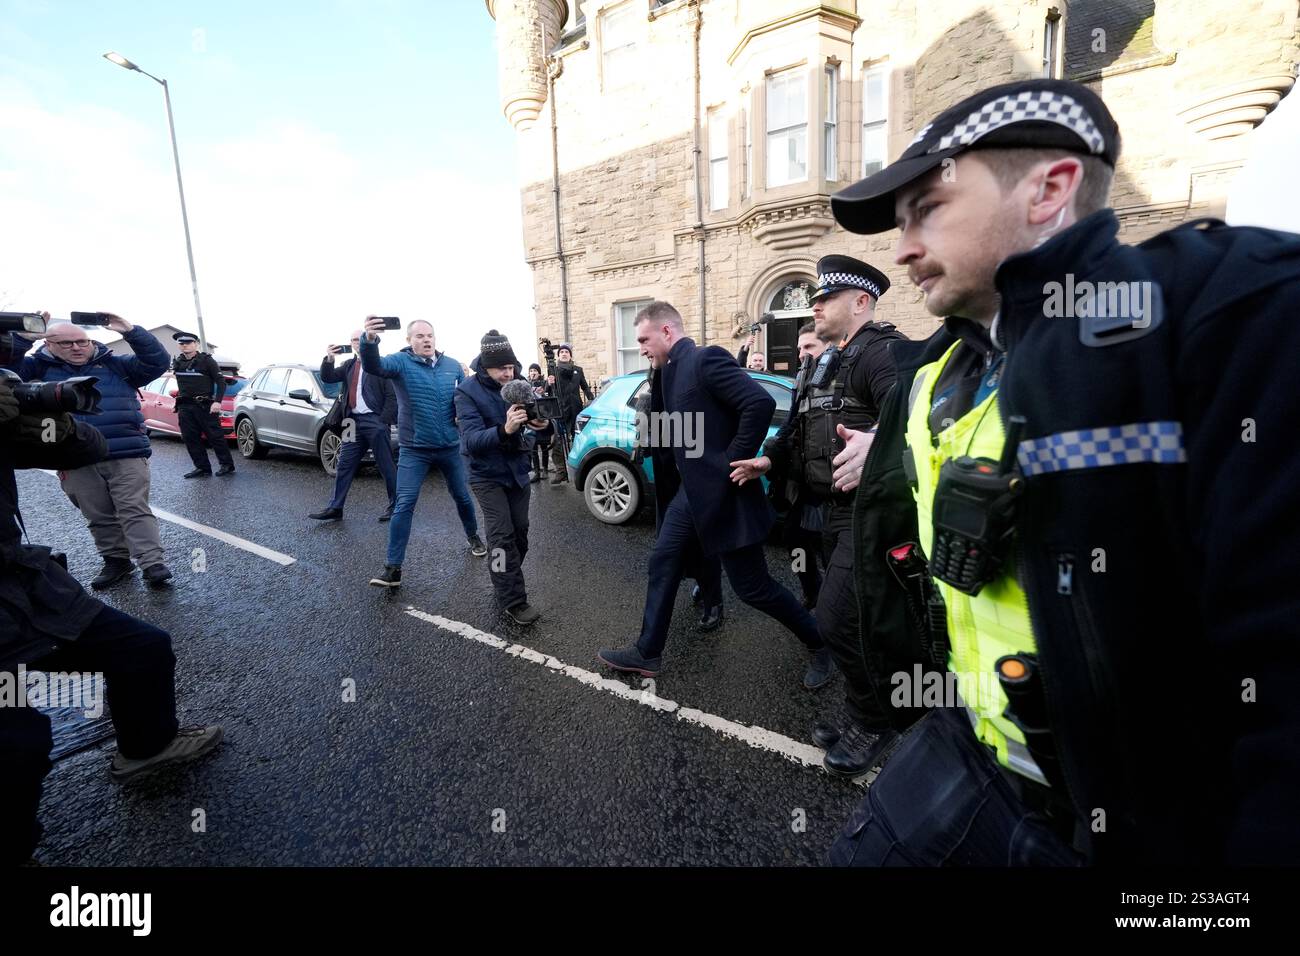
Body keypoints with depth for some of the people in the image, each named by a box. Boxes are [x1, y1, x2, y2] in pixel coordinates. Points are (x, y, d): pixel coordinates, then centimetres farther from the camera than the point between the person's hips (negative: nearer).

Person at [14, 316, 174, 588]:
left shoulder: (115, 364, 9)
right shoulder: (39, 369, 12)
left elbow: (157, 362, -1)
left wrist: (130, 331, -13)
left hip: (126, 456, -3)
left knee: (135, 511, -6)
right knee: (99, 517, 10)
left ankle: (153, 564, -12)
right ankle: (116, 560, 22)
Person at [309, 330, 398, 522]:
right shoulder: (349, 365, 17)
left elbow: (392, 395, -8)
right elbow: (327, 378, 8)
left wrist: (383, 421, -13)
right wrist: (329, 360, -9)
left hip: (375, 420, -7)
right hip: (354, 421, 7)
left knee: (386, 466, 1)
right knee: (344, 465, 7)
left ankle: (395, 505, 11)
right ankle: (335, 508, 13)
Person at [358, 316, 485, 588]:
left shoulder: (453, 365, 4)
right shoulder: (401, 362, -7)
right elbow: (373, 366, -28)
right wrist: (369, 340, -50)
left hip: (450, 447, 3)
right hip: (414, 450, -3)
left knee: (462, 497, 17)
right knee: (404, 505, -6)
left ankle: (473, 536, 43)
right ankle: (393, 567, 1)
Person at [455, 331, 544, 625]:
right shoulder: (468, 392, -15)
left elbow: (536, 424, 2)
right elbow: (471, 440, -26)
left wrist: (541, 423, -23)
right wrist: (504, 430, -44)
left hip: (518, 471, 5)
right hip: (487, 476, -5)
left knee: (520, 532, 10)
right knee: (502, 537, -11)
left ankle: (507, 585, 28)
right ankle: (514, 601, -4)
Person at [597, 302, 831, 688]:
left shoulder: (707, 358, -15)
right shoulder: (671, 370, 12)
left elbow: (761, 403, -26)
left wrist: (734, 463, -21)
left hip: (724, 494, -9)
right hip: (691, 492, 9)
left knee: (751, 586, 2)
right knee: (662, 565, 12)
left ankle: (819, 644, 25)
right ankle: (647, 653, 28)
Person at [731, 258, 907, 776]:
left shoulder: (882, 352, -14)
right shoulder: (828, 363, 17)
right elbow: (804, 428, 24)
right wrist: (770, 460, 13)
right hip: (837, 507, 10)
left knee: (836, 617, -10)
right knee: (857, 617, 18)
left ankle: (875, 721, 14)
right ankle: (862, 711, 36)